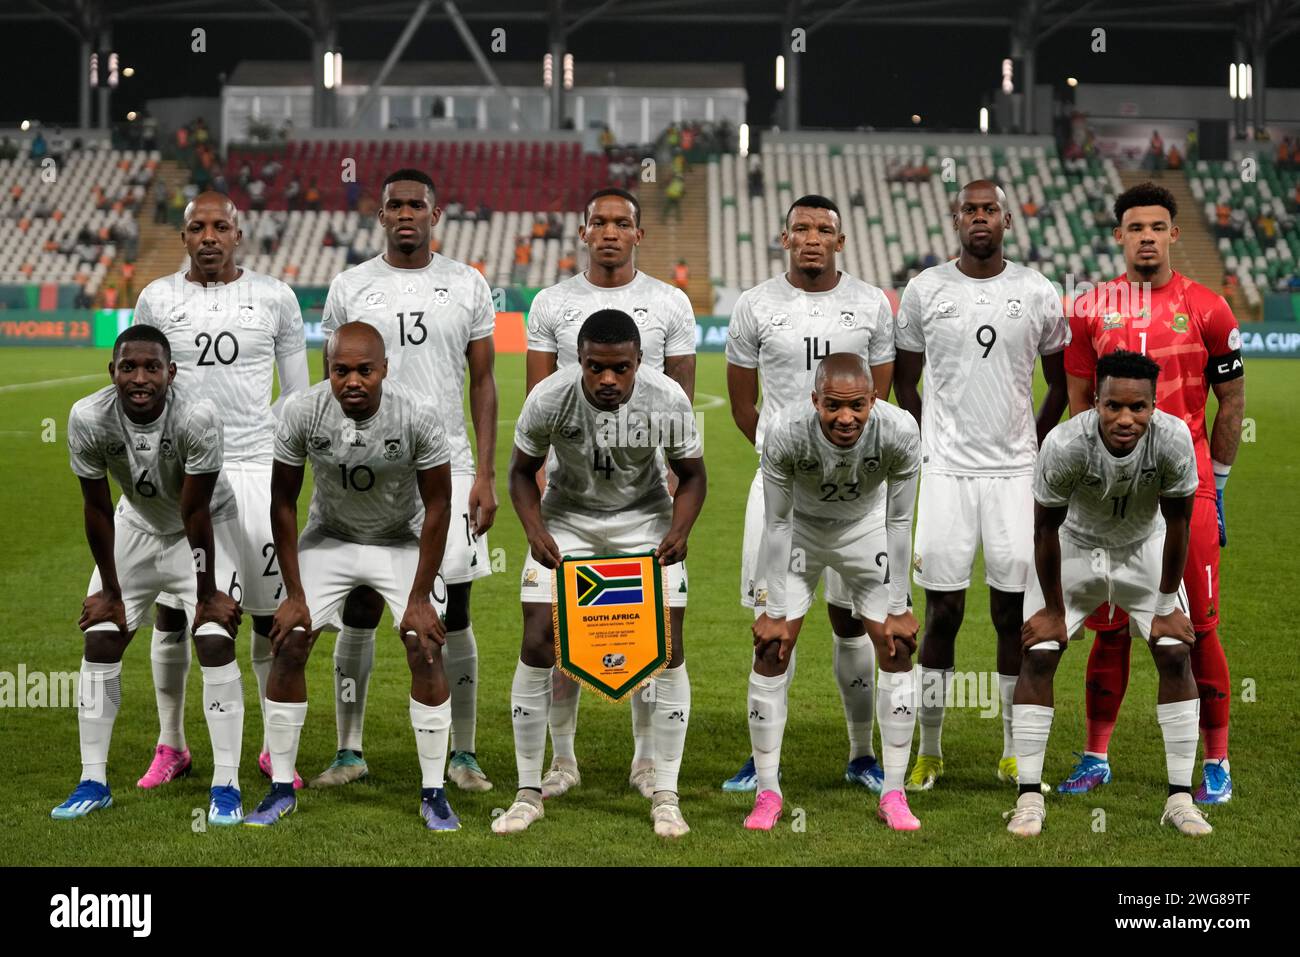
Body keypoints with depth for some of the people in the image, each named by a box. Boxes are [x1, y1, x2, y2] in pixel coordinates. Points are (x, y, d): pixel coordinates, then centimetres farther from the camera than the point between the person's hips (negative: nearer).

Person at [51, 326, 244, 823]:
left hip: (205, 527, -3)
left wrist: (207, 595, -18)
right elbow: (98, 509, -15)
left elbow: (195, 512, -26)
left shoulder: (197, 418, -35)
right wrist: (109, 592, -7)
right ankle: (93, 782, 10)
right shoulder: (88, 418, -27)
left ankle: (226, 785, -7)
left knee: (215, 642, -15)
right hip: (136, 526, 3)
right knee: (100, 641, -1)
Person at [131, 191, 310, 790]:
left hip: (254, 470, -1)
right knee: (171, 611, 3)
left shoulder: (274, 298, 4)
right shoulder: (157, 300, 5)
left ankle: (275, 747, 14)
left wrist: (271, 450, 0)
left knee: (270, 611, 2)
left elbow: (297, 394, 9)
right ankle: (170, 746, 16)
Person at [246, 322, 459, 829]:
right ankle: (281, 789, 7)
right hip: (330, 536, 1)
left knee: (427, 651, -12)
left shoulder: (417, 415, -27)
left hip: (402, 541, -1)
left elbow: (437, 506, -17)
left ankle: (433, 793, 1)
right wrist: (295, 595, -11)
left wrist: (418, 598, -15)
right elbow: (283, 503, -11)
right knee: (288, 646, -7)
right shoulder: (302, 413, -24)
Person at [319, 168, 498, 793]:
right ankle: (349, 751, 14)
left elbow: (483, 383, 6)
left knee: (453, 615, 3)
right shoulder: (350, 289, 5)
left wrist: (486, 476, -2)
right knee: (359, 612, 3)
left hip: (447, 470, 0)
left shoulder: (467, 287, 5)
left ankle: (463, 755, 12)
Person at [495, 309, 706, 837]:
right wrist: (535, 532, -25)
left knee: (668, 649, -9)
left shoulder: (668, 400, -24)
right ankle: (529, 792, 5)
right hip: (566, 516, 0)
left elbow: (692, 476, -8)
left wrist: (678, 532, -26)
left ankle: (665, 795, 5)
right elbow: (522, 471, -8)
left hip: (645, 518, 0)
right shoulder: (549, 398, -25)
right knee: (537, 645, -9)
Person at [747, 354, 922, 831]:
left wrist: (898, 610, -16)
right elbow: (777, 524, -23)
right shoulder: (786, 433, -35)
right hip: (800, 529, -1)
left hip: (865, 528, 1)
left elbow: (899, 523, -20)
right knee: (771, 647, -7)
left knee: (898, 647, -5)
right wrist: (775, 611, -18)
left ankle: (893, 794, 5)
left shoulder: (899, 432, -33)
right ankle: (768, 793, 5)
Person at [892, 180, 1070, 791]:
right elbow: (904, 384, 11)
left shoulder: (1038, 294, 2)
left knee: (1012, 612, 3)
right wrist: (926, 453, 5)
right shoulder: (924, 292, 2)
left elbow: (1061, 384, 13)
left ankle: (1014, 751, 14)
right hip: (946, 472, 0)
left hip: (1014, 472, 1)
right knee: (942, 612, 0)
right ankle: (929, 750, 11)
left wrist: (1034, 448, 8)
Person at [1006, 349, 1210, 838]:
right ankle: (1030, 798, -1)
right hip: (1073, 546, -1)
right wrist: (1052, 609, -11)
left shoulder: (1173, 439, -33)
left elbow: (1177, 523, -18)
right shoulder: (1065, 445, -36)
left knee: (1176, 655, -6)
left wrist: (1167, 605, -10)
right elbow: (1046, 528, -20)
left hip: (1144, 548, 1)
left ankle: (1180, 798, 3)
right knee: (1038, 658, -9)